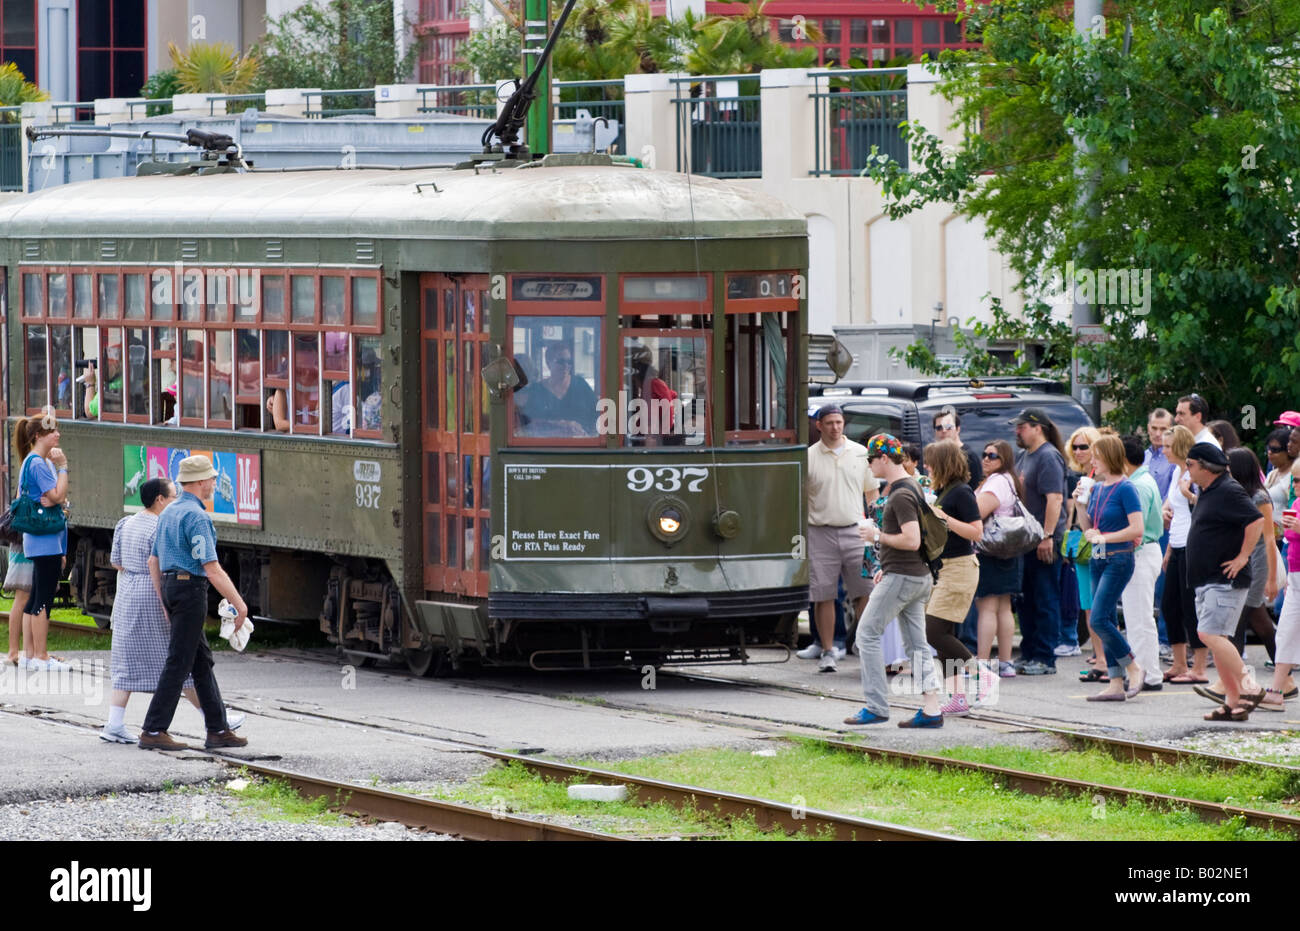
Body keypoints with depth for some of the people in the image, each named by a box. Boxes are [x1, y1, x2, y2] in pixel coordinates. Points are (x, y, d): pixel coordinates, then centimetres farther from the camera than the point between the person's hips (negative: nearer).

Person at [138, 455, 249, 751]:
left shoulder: (168, 513, 14)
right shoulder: (196, 516, -16)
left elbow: (154, 562, 18)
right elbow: (212, 569, -20)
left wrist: (164, 603, 24)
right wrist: (239, 604, -14)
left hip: (170, 585, 10)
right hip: (191, 587, -10)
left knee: (202, 660, 13)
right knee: (179, 661, -6)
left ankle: (218, 729, 15)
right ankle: (153, 731, -6)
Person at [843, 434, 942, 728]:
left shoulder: (901, 496, -18)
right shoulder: (913, 487, 14)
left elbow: (912, 540, -27)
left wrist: (878, 536, -13)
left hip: (901, 578, -10)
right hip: (920, 575, 10)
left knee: (867, 634, -2)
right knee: (917, 642, 9)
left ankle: (876, 706, -3)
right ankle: (931, 709, 5)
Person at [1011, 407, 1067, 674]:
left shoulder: (1048, 457, -13)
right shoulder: (1025, 456, 17)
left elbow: (1054, 498, -21)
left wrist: (1047, 536, -25)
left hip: (1044, 541, -10)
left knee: (1045, 600, -5)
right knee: (1027, 600, 13)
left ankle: (1045, 659, -3)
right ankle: (1028, 655, 20)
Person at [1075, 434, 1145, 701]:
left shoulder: (1125, 489, -12)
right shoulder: (1097, 489, 12)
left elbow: (1137, 529, -19)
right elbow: (1088, 527, 19)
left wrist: (1103, 537, -17)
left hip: (1118, 560, -9)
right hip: (1099, 560, 9)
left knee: (1099, 619, -15)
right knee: (1106, 622, 8)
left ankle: (1134, 668, -1)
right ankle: (1116, 684, 11)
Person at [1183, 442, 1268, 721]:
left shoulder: (1228, 492, -15)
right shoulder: (1207, 493, 16)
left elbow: (1257, 521, -24)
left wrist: (1242, 558, -22)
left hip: (1226, 580, -10)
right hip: (1206, 580, 10)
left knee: (1211, 634, -18)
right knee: (1214, 639, 8)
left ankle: (1246, 691, -13)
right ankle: (1233, 703, 10)